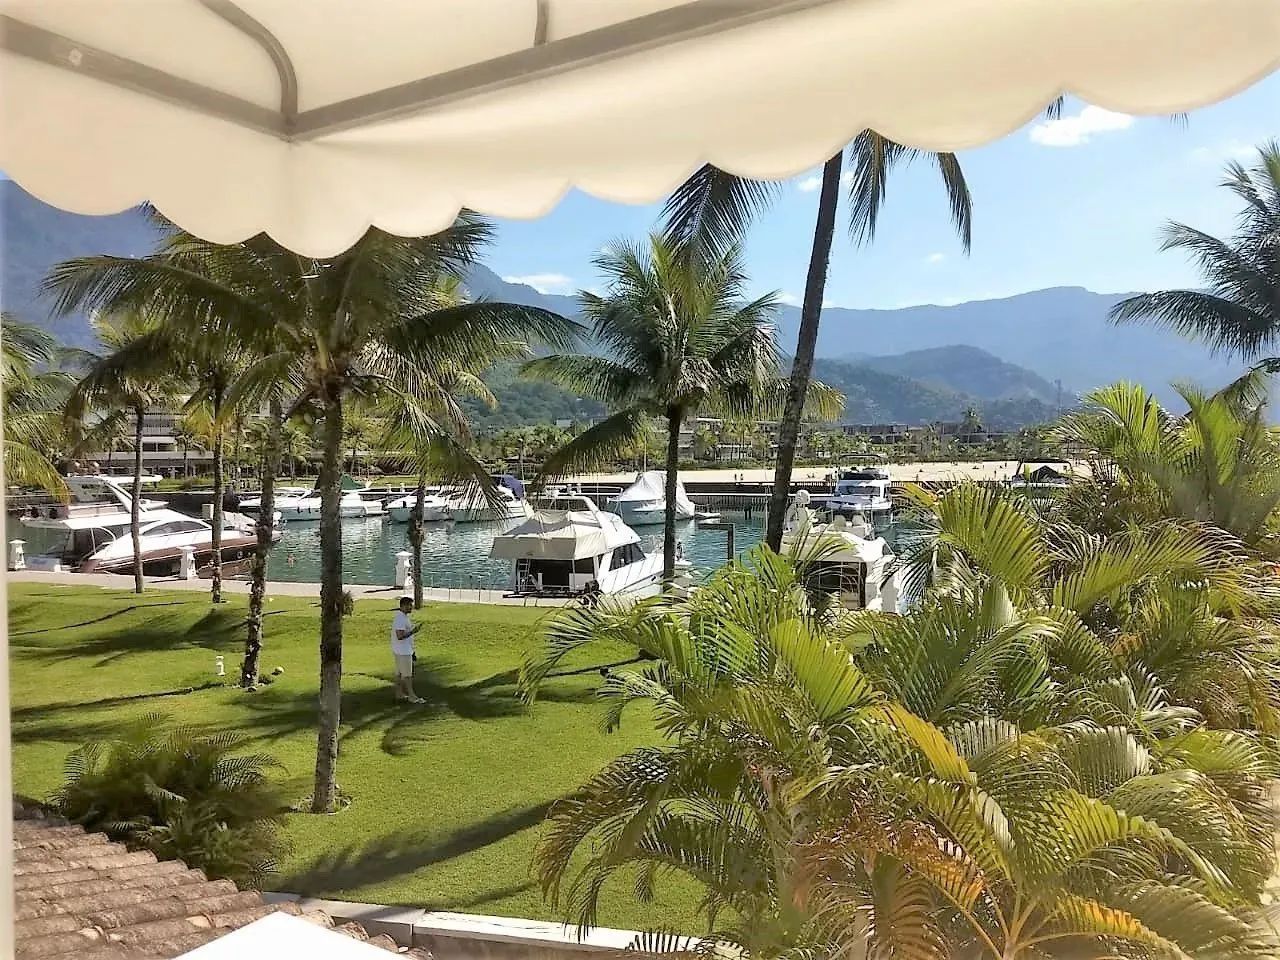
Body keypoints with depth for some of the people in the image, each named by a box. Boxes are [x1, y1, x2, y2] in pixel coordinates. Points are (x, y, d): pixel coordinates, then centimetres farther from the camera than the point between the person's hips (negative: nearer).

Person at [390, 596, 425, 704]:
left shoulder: (402, 616, 11)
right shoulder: (401, 618, -22)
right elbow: (400, 636, -28)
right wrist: (412, 632, -22)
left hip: (403, 650, 10)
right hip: (403, 651, -10)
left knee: (399, 673, 15)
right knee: (407, 674, -4)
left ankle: (399, 693, 23)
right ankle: (412, 696, 0)